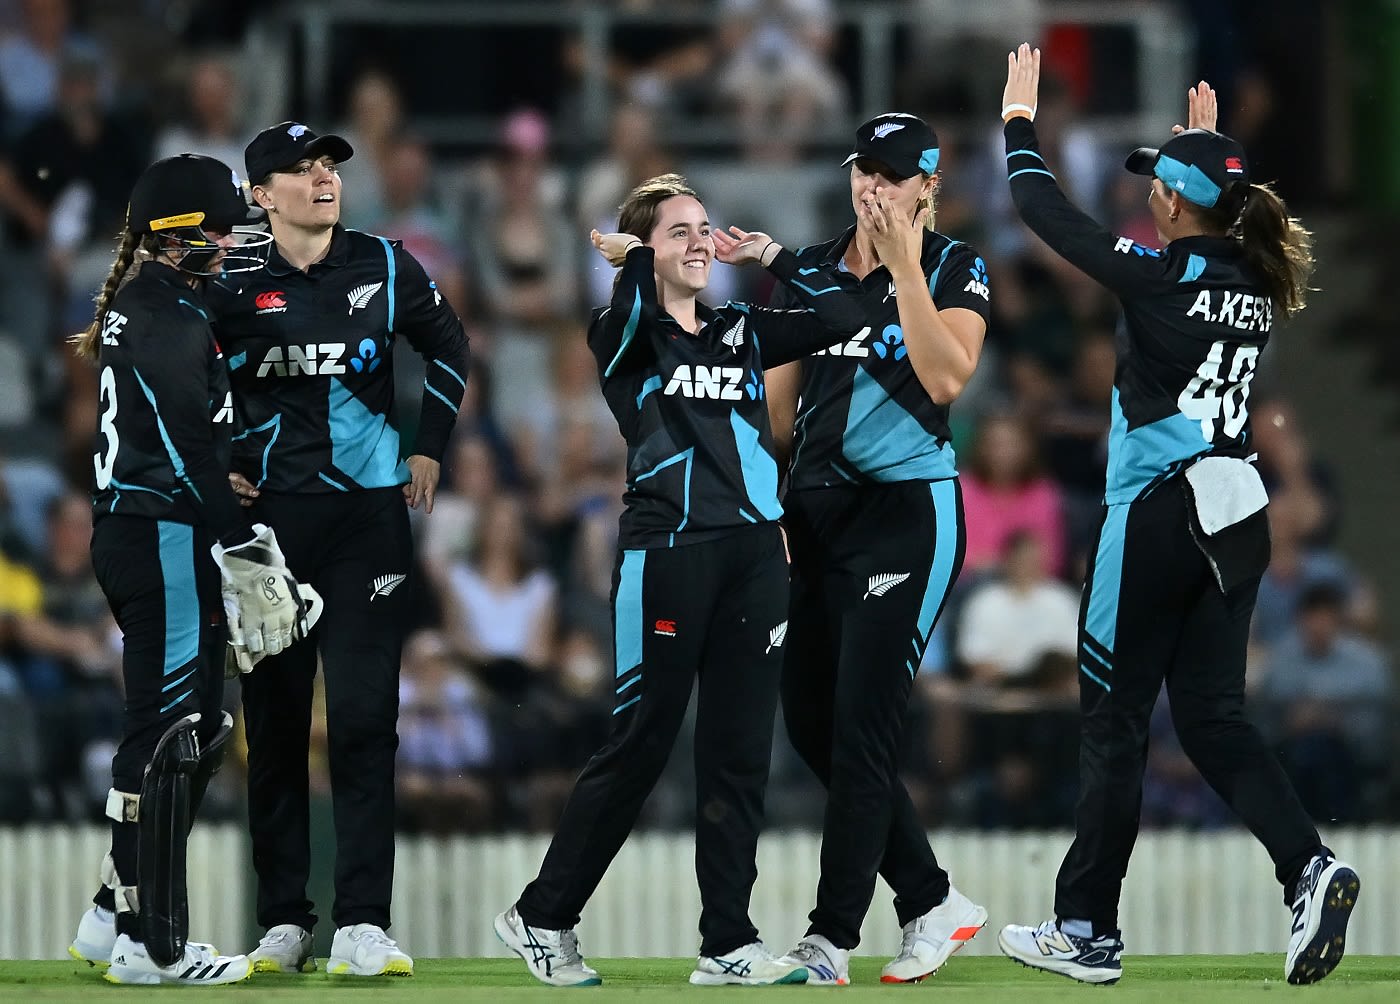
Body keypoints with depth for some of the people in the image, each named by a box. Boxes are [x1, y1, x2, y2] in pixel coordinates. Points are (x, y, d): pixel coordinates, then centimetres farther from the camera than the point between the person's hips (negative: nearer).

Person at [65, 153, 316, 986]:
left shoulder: (139, 304, 15)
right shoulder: (171, 318, -14)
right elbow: (191, 449, -19)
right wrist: (245, 554, -19)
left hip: (127, 532, 10)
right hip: (166, 537, -10)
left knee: (194, 726, 16)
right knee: (168, 731, -7)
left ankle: (115, 917, 20)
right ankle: (150, 944, -4)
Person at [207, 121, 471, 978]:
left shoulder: (383, 265, 4)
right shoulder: (233, 283, -1)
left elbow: (449, 348, 18)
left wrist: (430, 450, 13)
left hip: (368, 513, 0)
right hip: (267, 516, 0)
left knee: (365, 716, -7)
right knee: (274, 720, 3)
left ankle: (363, 925, -8)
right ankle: (284, 922, 10)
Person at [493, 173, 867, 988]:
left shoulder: (743, 334, 17)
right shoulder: (627, 338, 1)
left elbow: (842, 318, 12)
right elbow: (633, 315, -23)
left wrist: (772, 258, 11)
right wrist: (632, 256, -6)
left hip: (753, 554, 5)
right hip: (667, 551, -5)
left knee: (739, 753, 4)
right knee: (639, 746, -2)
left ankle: (729, 944, 7)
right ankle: (543, 918, 10)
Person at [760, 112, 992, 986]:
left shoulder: (954, 268, -3)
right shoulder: (811, 270, 11)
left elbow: (946, 379, -19)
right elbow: (778, 401, 14)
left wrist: (906, 267, -20)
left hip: (908, 512, -6)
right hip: (816, 511, 6)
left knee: (860, 731, -10)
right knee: (810, 722, 5)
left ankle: (831, 939, -7)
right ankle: (934, 903, 17)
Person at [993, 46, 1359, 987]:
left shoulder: (1161, 274, -12)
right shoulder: (1258, 281, 6)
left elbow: (1045, 210, -4)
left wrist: (1019, 116, 10)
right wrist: (1209, 144, 38)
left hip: (1160, 513, -7)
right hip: (1238, 513, 7)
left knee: (1114, 721, 3)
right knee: (1212, 713, 10)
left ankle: (1089, 931, 8)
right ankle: (1309, 863, -13)